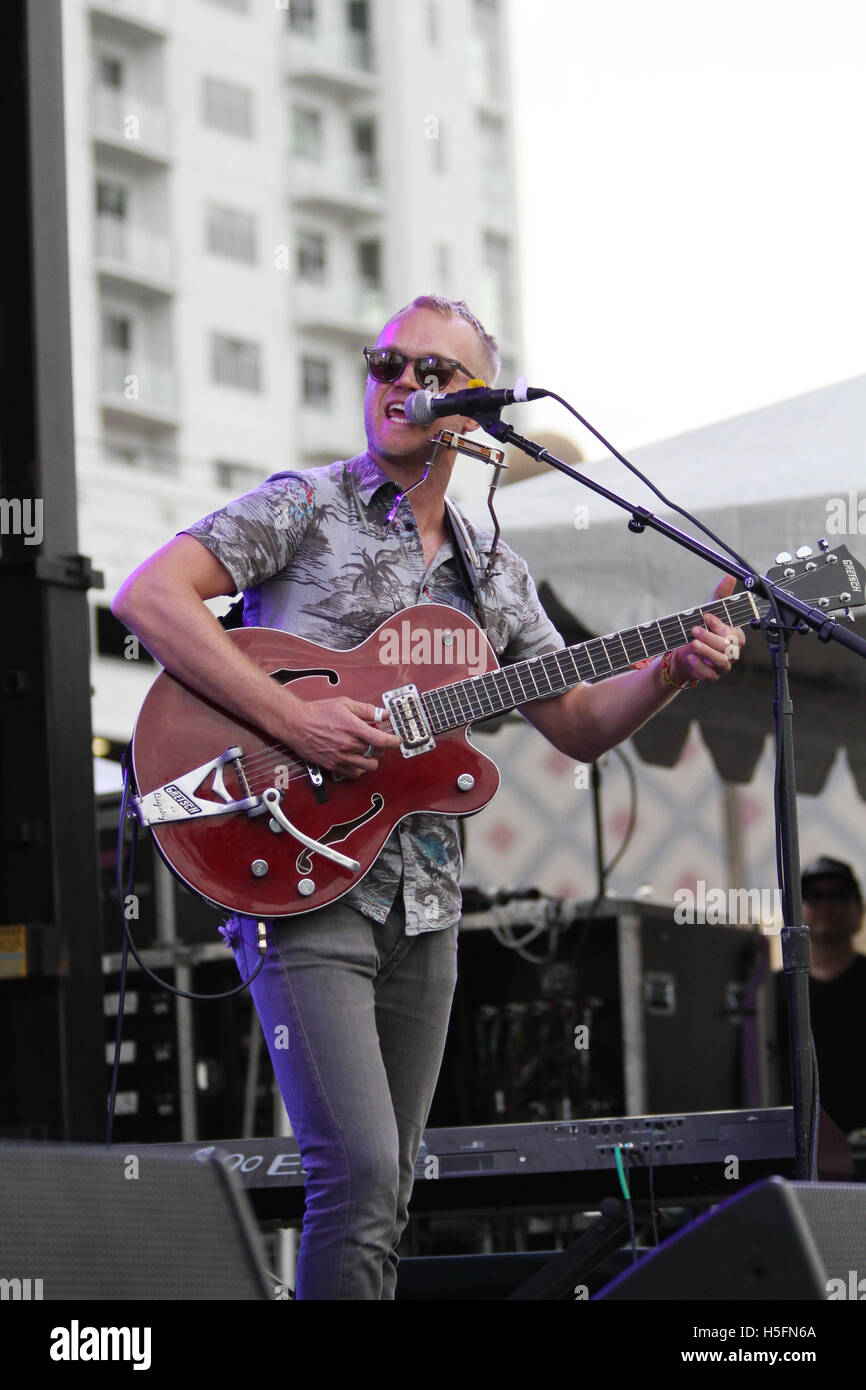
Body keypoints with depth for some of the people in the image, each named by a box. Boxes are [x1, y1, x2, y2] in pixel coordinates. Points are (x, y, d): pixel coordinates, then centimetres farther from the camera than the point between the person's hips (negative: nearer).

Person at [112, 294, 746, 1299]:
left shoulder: (496, 575, 17)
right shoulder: (306, 507, 0)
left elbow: (579, 727, 20)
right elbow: (149, 597, -12)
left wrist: (672, 669, 0)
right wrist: (292, 719, -20)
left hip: (423, 903, 6)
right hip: (301, 884, -6)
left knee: (385, 1194, 9)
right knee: (360, 1170, -20)